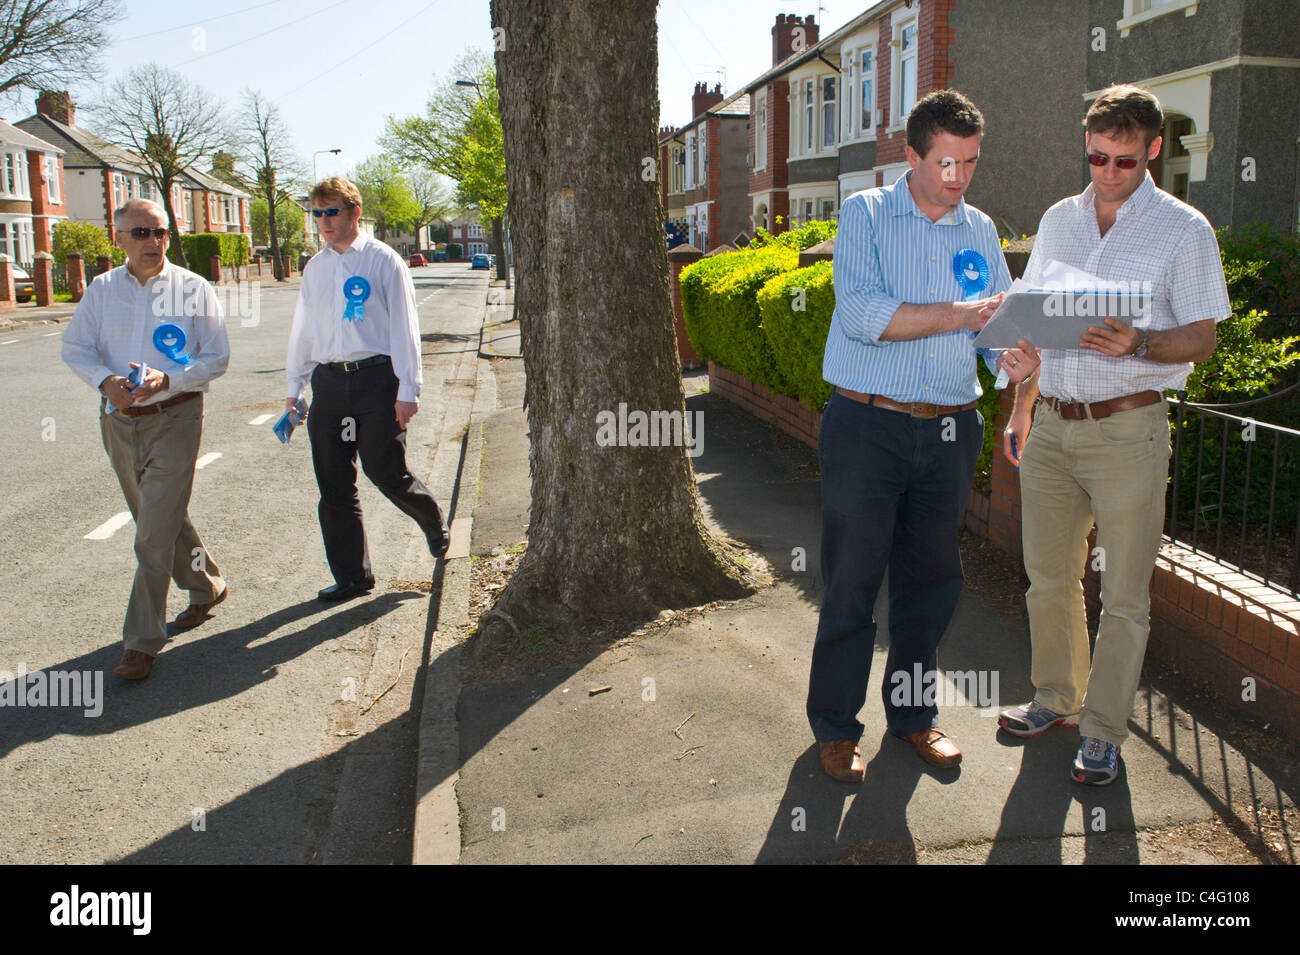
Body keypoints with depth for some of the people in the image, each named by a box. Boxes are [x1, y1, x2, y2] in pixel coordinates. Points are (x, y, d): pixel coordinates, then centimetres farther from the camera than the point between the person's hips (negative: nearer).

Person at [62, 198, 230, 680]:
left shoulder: (193, 289, -5)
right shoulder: (102, 289, 6)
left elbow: (216, 357, -5)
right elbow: (74, 346, 7)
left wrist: (167, 379, -21)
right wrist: (105, 380, -14)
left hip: (174, 418, -5)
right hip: (118, 420, 5)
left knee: (155, 534, -7)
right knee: (161, 519, 17)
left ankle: (142, 641, 0)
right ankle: (206, 587, 40)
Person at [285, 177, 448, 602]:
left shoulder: (383, 261, -2)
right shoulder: (315, 268, 13)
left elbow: (404, 327, -4)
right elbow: (303, 329, 20)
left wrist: (408, 389, -8)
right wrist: (294, 388, 18)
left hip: (377, 377, -5)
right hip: (329, 380, 5)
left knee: (385, 472, -9)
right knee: (334, 485, 5)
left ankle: (433, 522, 24)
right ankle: (351, 575, 17)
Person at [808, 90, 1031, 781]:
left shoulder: (980, 230, 15)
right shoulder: (865, 214, 0)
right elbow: (861, 312, -14)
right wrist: (956, 315, -17)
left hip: (948, 431, 5)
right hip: (867, 425, -4)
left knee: (932, 580, 12)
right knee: (852, 582, 0)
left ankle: (913, 713, 30)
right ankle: (835, 724, 17)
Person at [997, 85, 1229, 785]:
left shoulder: (1183, 229, -1)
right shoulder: (1058, 220, 12)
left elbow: (1201, 339, -3)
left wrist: (1137, 343, -23)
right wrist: (1021, 408, 15)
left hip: (1127, 426, -4)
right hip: (1051, 424, 5)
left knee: (1123, 593, 2)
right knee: (1047, 575, 13)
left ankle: (1102, 731, 15)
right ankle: (1055, 697, 31)